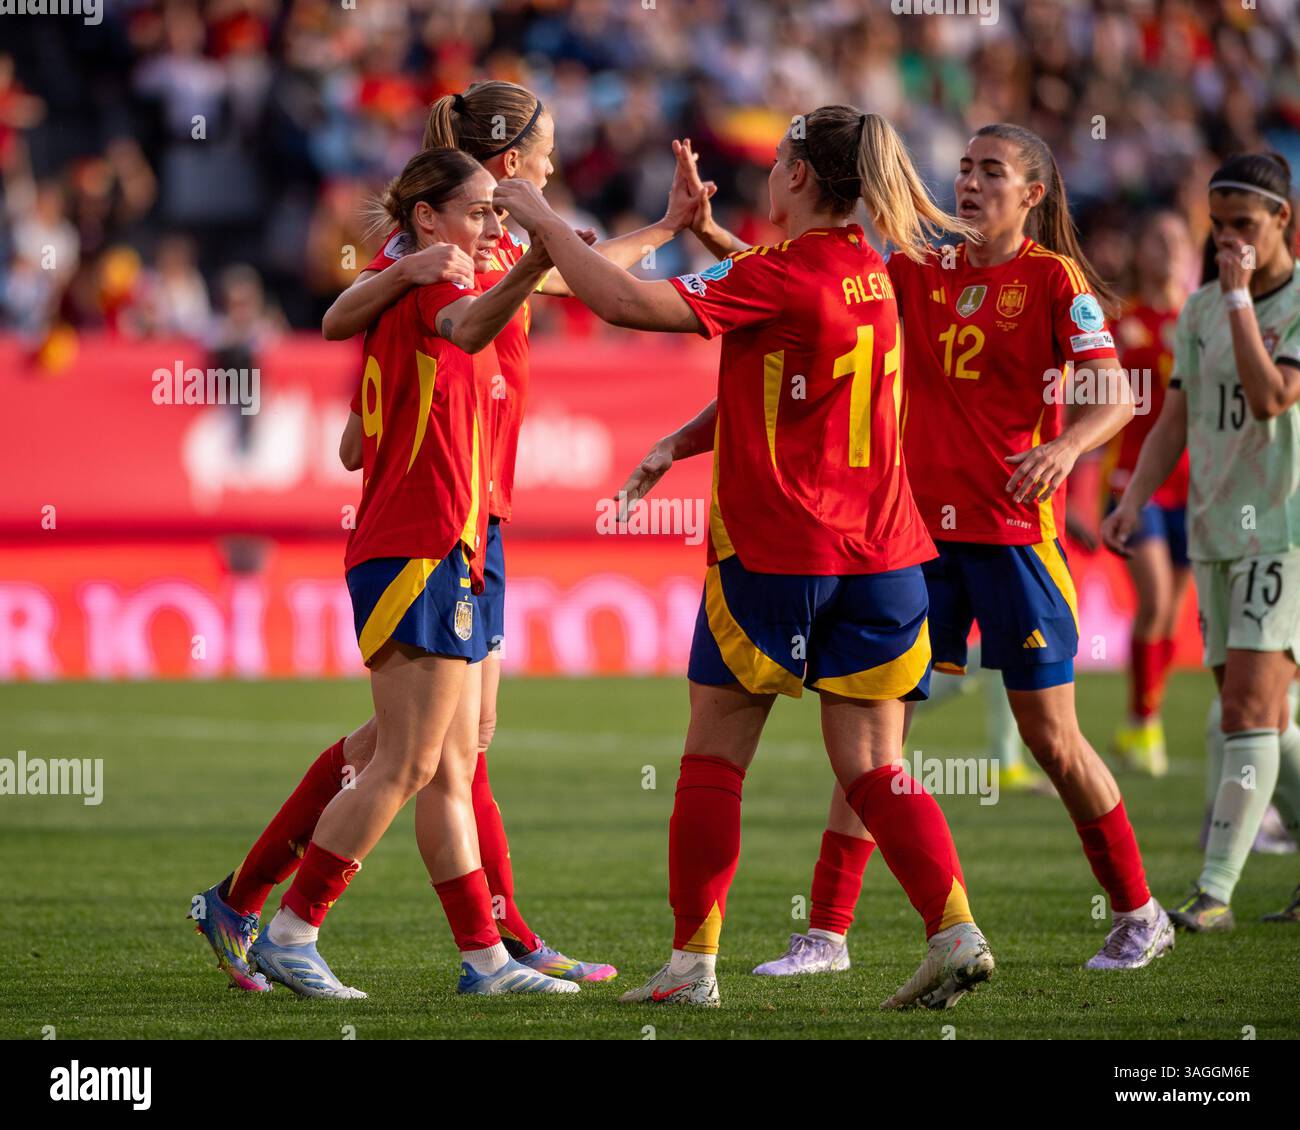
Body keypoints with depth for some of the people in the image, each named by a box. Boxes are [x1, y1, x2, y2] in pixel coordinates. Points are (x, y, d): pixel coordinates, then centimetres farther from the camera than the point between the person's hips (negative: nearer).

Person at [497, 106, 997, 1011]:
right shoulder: (871, 275, 8)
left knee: (715, 756, 6)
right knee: (871, 767, 5)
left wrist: (543, 221, -11)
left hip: (772, 554, -6)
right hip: (879, 553, 6)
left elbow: (626, 302, -21)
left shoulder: (774, 278, -15)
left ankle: (693, 961, 8)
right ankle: (956, 928, -12)